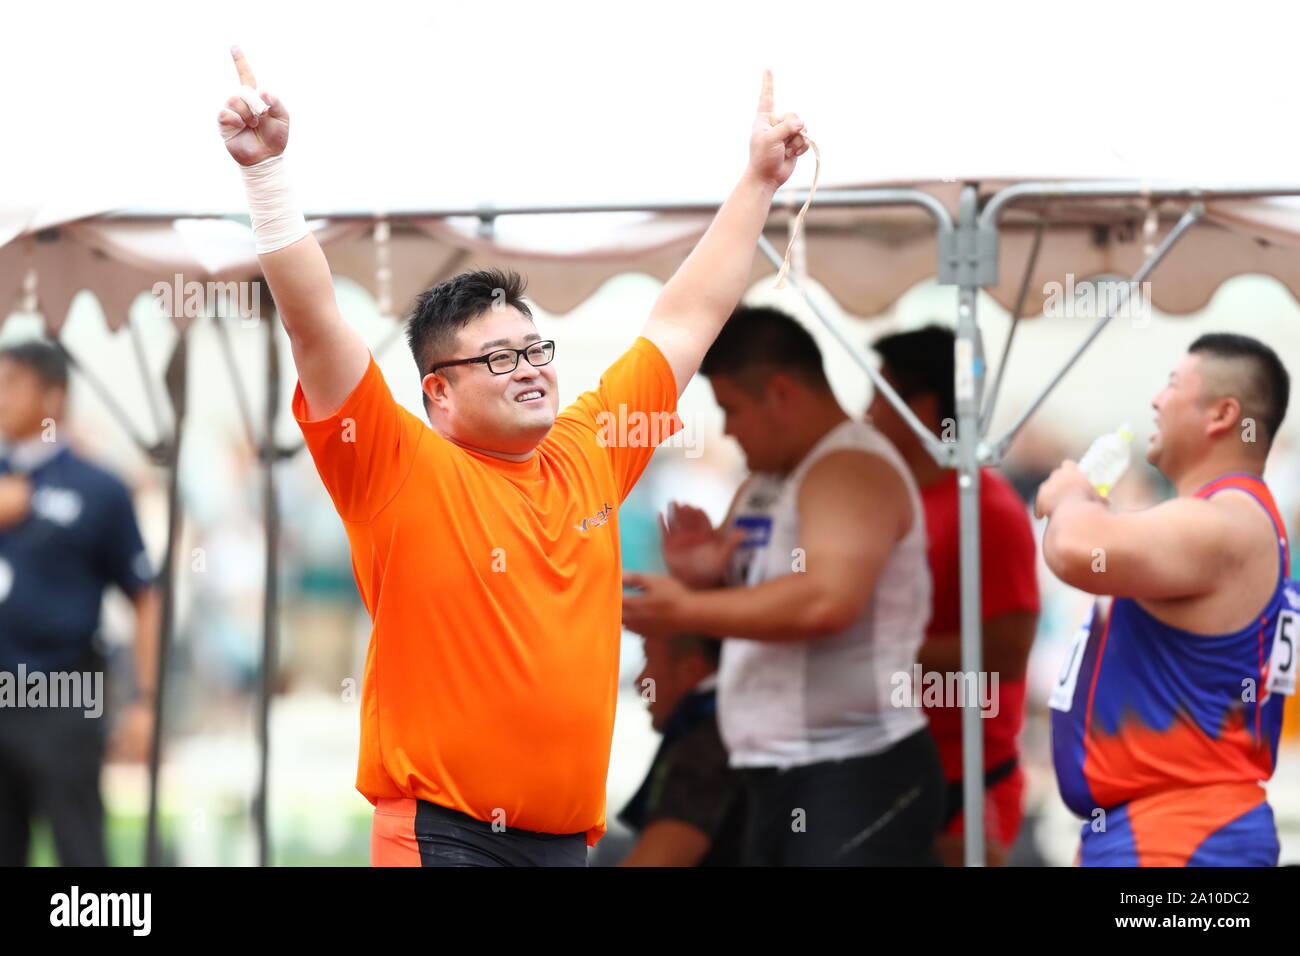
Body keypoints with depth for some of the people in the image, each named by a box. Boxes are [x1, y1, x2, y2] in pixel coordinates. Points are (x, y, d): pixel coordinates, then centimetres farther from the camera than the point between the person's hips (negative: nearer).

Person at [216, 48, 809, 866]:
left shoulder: (587, 455, 11)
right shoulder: (403, 472, -4)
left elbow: (687, 317, 21)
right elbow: (315, 323, -13)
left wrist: (760, 181, 26)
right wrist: (268, 170, -19)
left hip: (568, 835, 6)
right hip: (444, 836, -6)